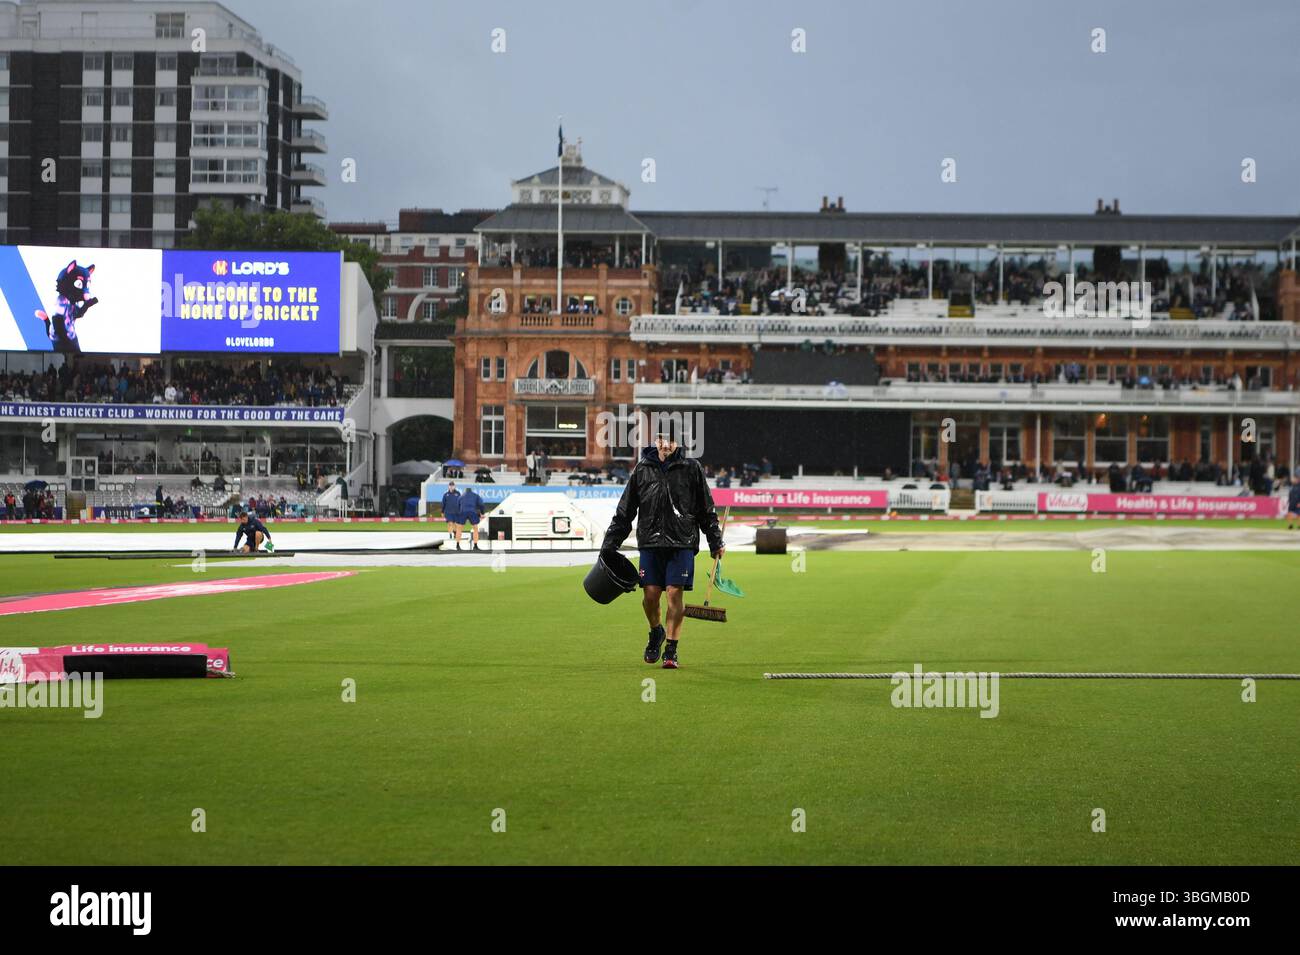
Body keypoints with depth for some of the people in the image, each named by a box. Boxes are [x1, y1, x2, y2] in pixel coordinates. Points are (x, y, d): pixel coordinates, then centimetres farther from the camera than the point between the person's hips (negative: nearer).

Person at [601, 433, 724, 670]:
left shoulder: (691, 468, 4)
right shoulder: (643, 469, 7)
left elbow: (706, 509, 11)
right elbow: (624, 512, 12)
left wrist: (715, 542, 10)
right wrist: (609, 545, 8)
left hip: (682, 543, -1)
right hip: (650, 542, 1)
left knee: (675, 593, -7)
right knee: (650, 595, -1)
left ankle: (671, 649, 2)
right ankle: (656, 633, 29)